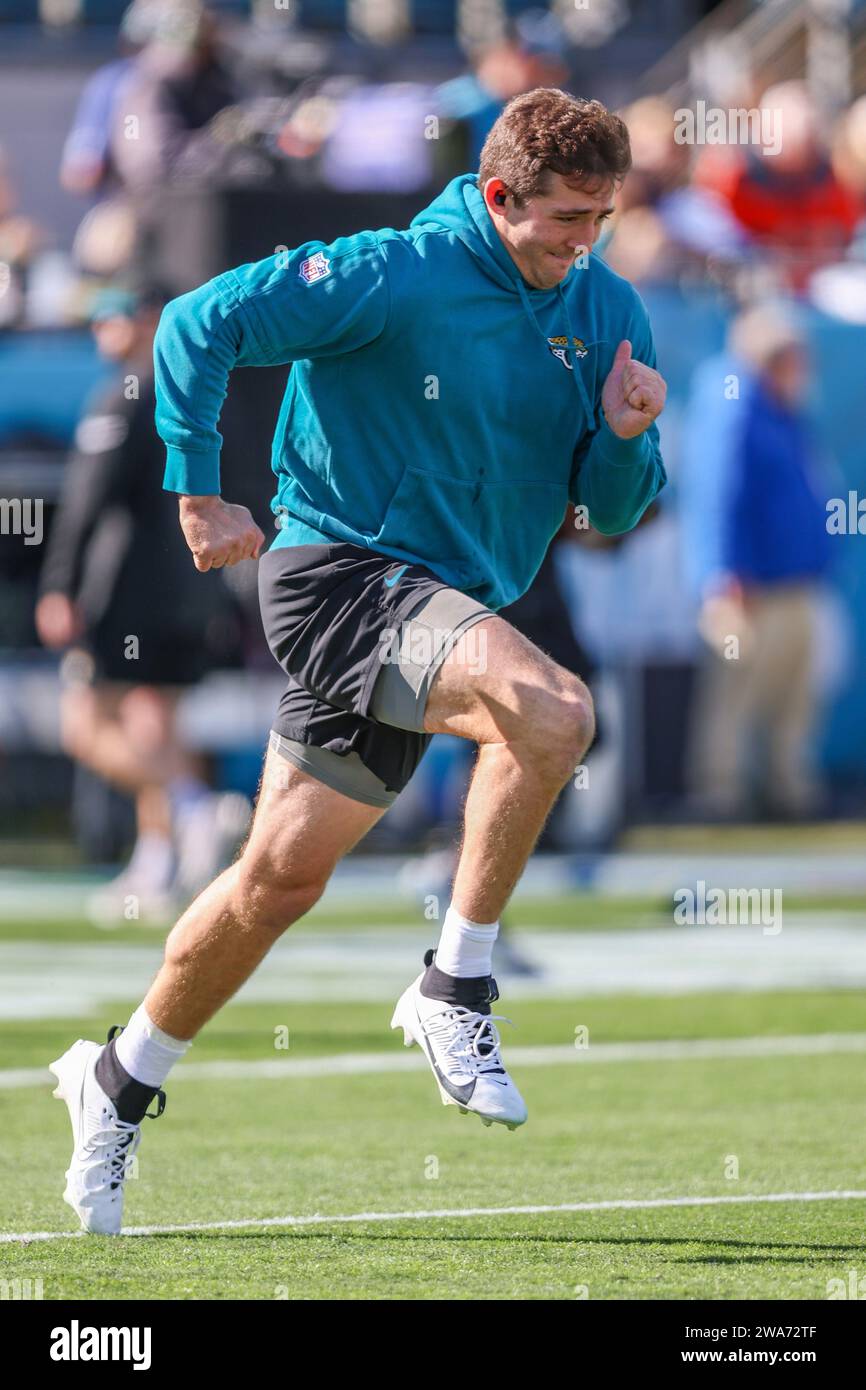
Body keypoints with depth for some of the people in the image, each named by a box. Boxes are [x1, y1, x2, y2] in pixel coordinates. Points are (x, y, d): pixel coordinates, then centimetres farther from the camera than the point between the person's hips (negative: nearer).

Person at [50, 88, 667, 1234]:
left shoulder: (609, 313, 5)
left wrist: (626, 440, -11)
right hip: (342, 569, -7)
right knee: (552, 710, -30)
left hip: (449, 604, 7)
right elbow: (199, 324, -11)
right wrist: (199, 494, -12)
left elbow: (610, 511, 11)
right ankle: (455, 990, -16)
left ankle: (119, 1082, 27)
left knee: (284, 875, 9)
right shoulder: (396, 277, -14)